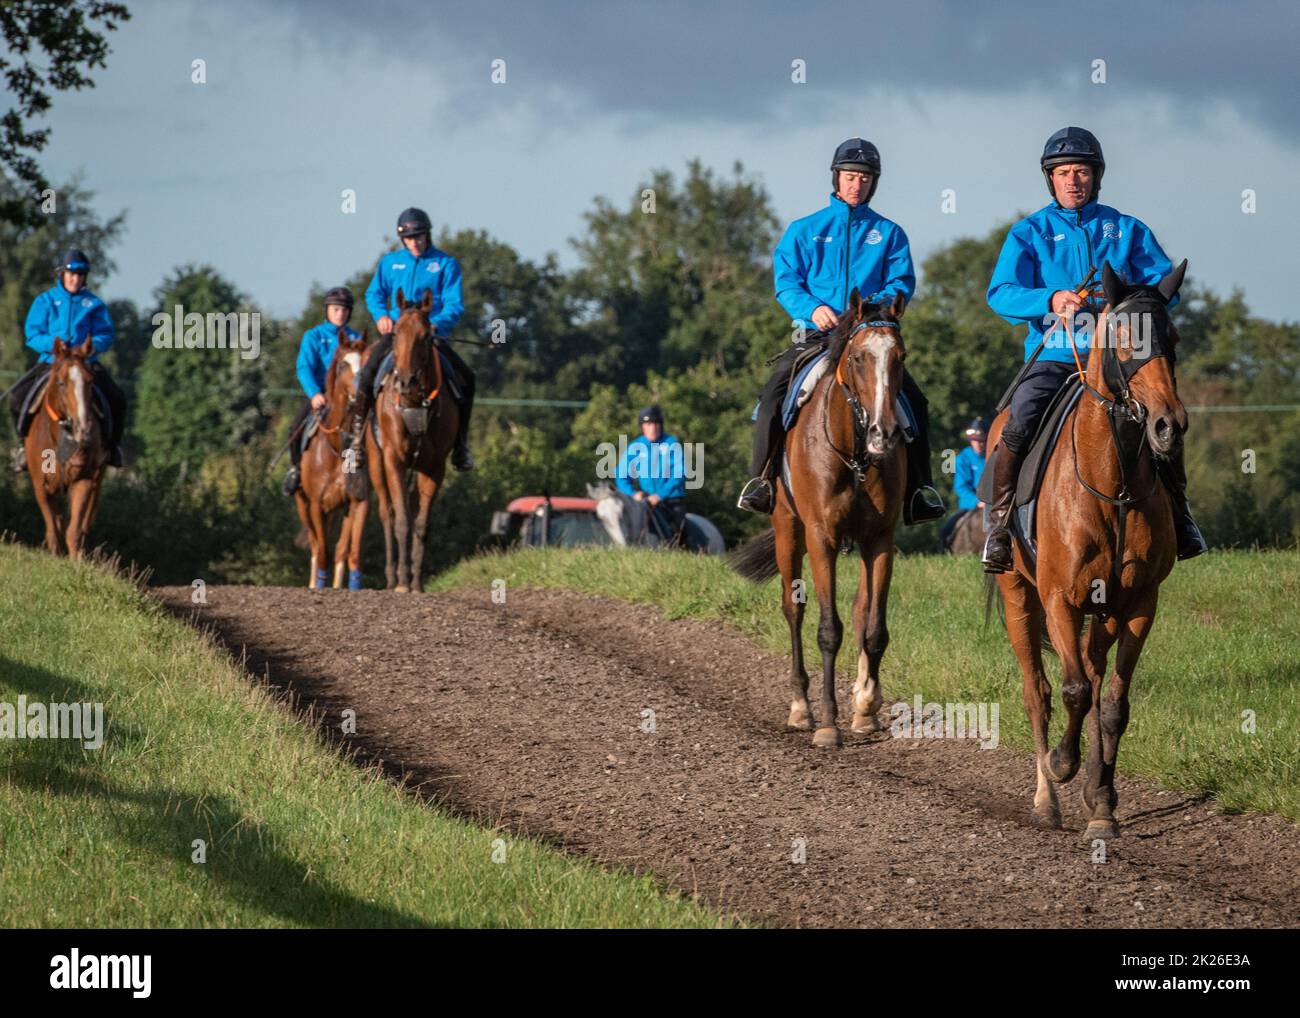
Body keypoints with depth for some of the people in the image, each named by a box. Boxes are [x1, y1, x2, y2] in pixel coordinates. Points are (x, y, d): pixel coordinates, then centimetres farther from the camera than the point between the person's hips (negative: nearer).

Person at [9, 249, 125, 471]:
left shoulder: (93, 304, 7)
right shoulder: (45, 301, 6)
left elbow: (107, 335, 3)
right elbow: (32, 334, 0)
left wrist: (94, 346, -19)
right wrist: (53, 344, -19)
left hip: (87, 362, 0)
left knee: (117, 400, -20)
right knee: (16, 396, -19)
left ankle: (113, 444, 2)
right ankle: (24, 443, 1)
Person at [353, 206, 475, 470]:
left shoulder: (446, 264, 4)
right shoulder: (390, 262, 13)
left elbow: (455, 305, -2)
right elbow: (374, 294, 21)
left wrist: (436, 324, -22)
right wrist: (381, 315, -1)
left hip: (432, 334, -1)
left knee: (465, 378, -19)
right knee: (368, 374, -25)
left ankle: (461, 444, -8)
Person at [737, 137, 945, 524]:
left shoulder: (889, 234, 13)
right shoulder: (804, 230, 11)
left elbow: (901, 284, 3)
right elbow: (786, 281, 3)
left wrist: (877, 305, -19)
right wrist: (812, 308, -17)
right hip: (815, 334, 0)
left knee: (913, 399, -17)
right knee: (774, 394, -23)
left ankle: (919, 488, -11)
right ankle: (761, 479, -17)